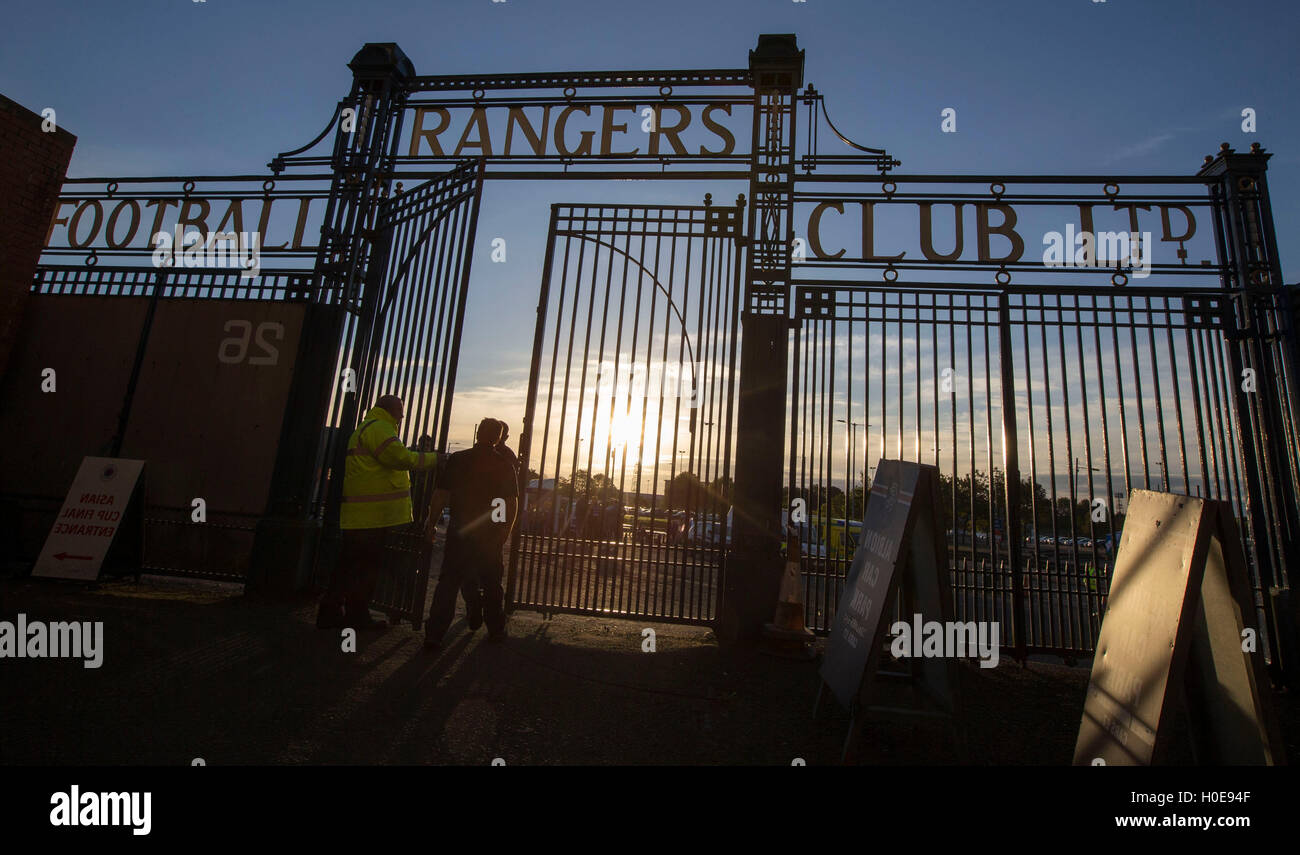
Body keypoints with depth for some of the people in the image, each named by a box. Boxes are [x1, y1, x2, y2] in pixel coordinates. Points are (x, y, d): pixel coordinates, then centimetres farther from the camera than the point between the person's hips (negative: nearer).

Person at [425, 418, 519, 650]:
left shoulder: (457, 459, -3)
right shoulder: (504, 466, -4)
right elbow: (513, 503, -4)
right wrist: (505, 532, 7)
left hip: (459, 531, 0)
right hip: (490, 534, 0)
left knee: (448, 583, 8)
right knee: (491, 583, 13)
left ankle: (434, 635, 5)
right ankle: (495, 630, 25)